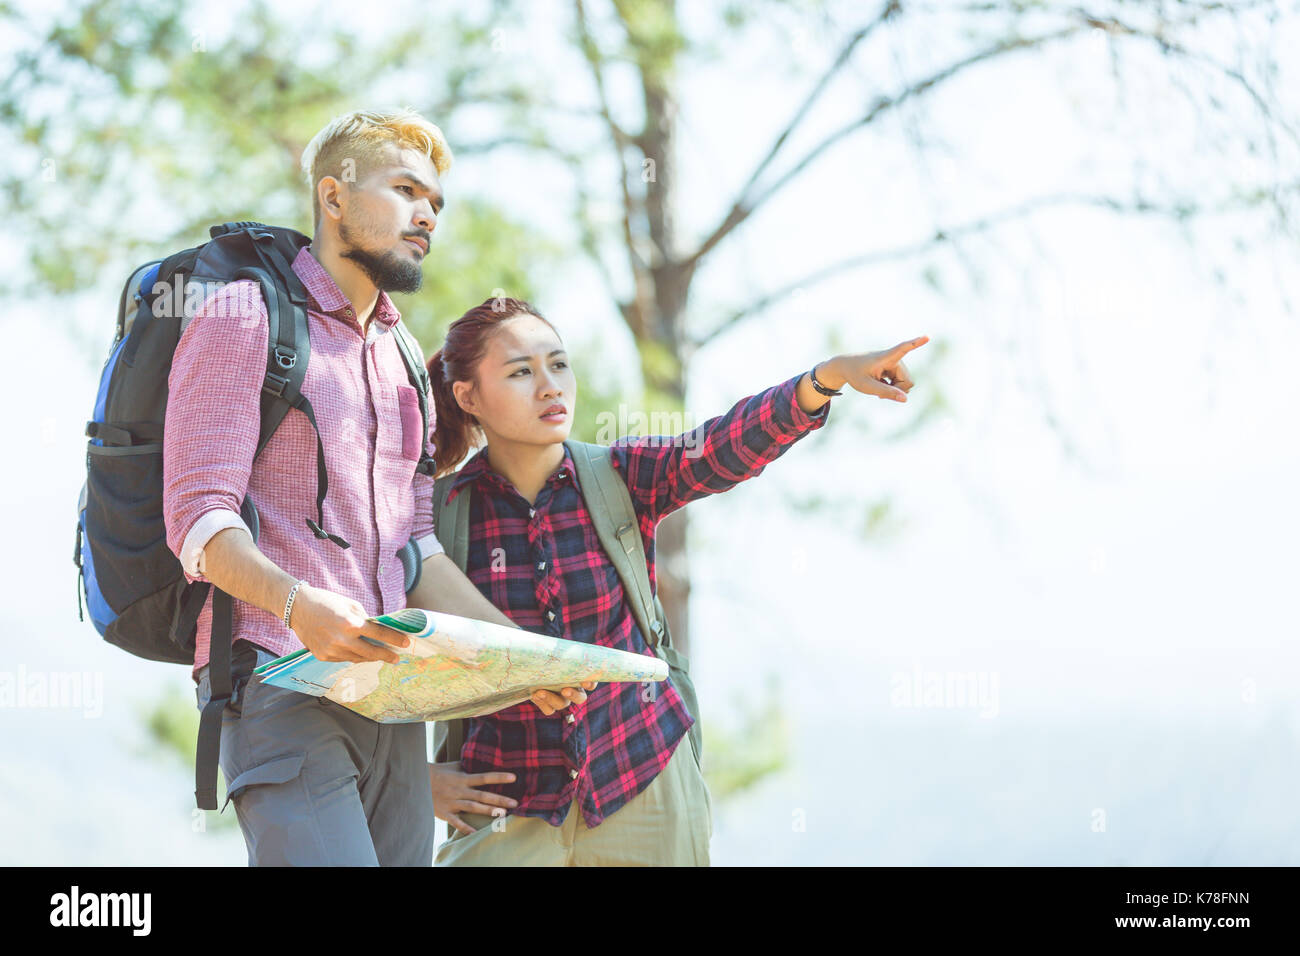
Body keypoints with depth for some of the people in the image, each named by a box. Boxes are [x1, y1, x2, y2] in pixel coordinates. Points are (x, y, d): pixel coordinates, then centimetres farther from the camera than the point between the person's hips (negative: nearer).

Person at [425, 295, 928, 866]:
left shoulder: (621, 477, -2)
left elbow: (729, 446, -20)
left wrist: (832, 374, -35)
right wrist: (418, 776, -5)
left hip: (644, 791, 1)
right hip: (508, 809, -1)